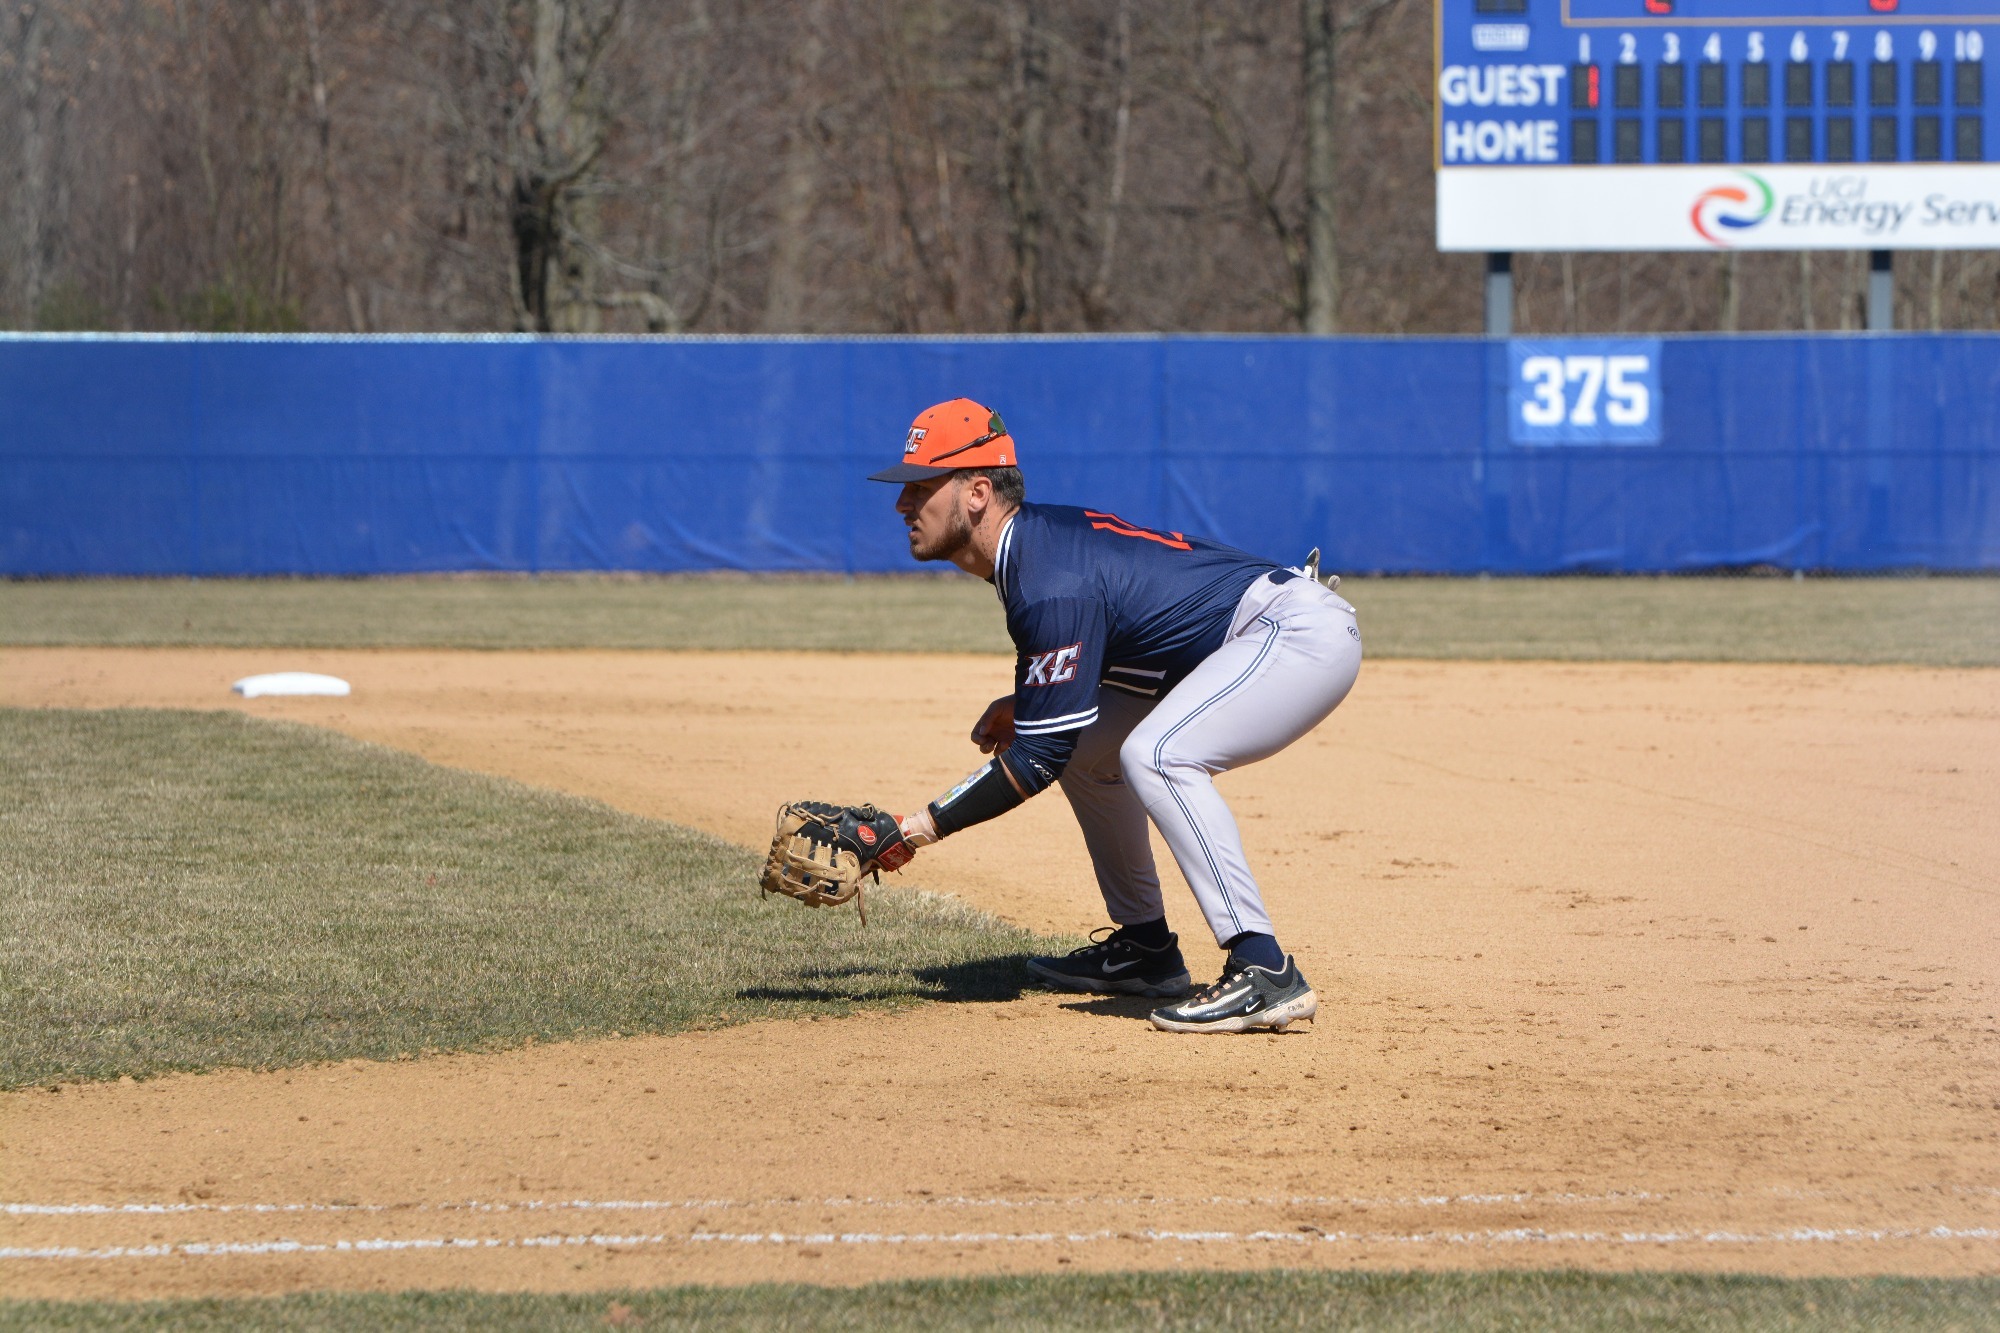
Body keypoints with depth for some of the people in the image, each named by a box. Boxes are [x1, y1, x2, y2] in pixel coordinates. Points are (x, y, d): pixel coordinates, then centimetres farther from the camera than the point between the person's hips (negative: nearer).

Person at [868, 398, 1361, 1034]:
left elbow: (1038, 761, -21)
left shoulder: (1050, 586, -22)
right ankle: (1145, 949, 21)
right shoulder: (1036, 539, 8)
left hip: (1305, 632, -11)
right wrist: (1022, 707, 10)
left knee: (1155, 754, -29)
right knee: (1090, 747, 16)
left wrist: (929, 824, -16)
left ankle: (1265, 974, -30)